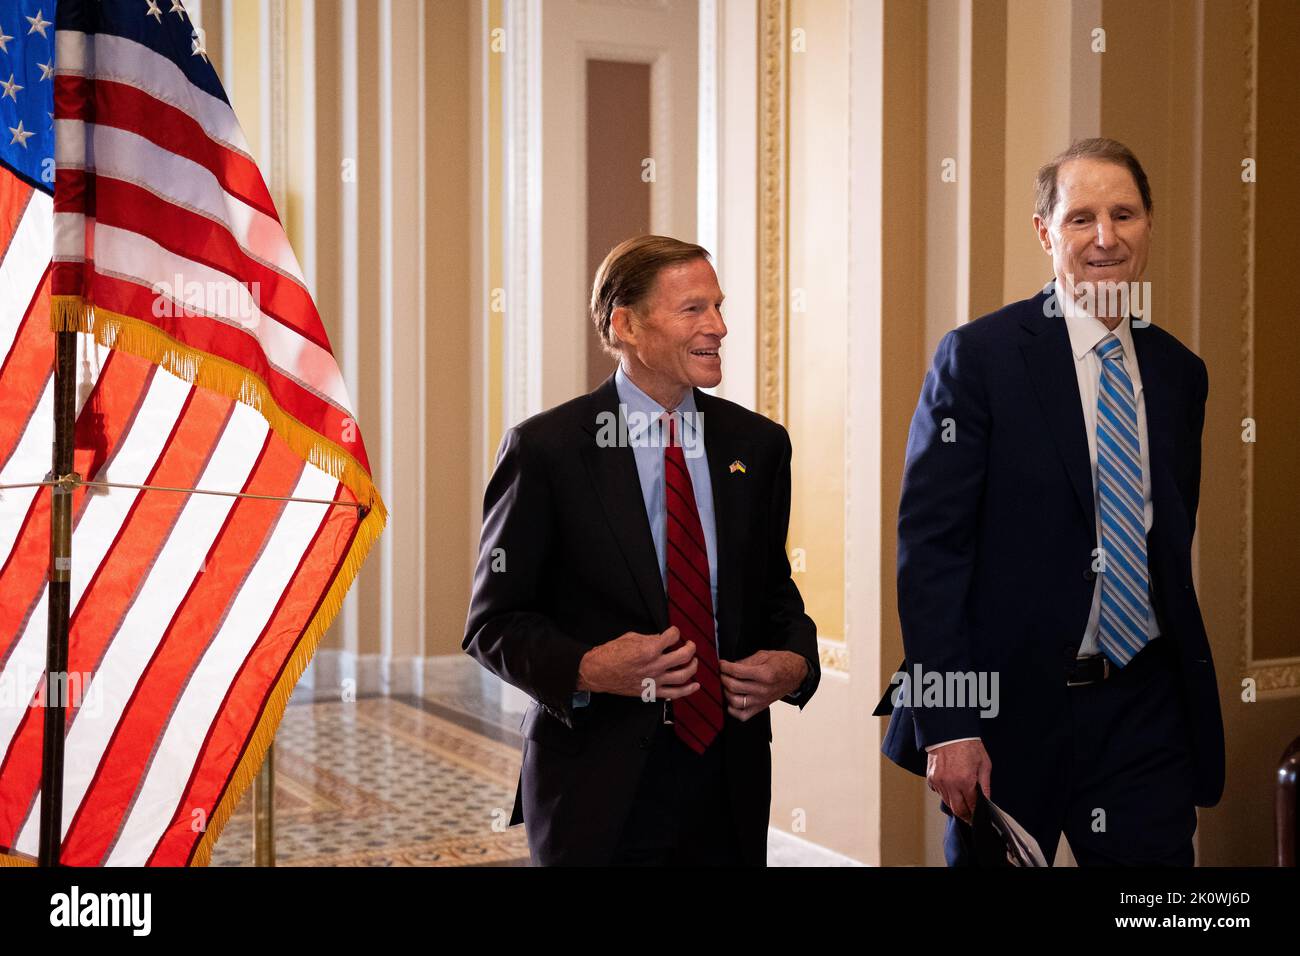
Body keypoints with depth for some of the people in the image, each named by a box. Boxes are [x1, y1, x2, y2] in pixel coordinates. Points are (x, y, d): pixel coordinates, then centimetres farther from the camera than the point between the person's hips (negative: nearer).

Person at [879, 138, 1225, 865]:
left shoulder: (1179, 371, 9)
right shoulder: (979, 356, -8)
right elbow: (928, 540, -12)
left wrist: (1188, 684, 12)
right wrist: (947, 723, -16)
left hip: (1145, 708, 4)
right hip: (1010, 705, -4)